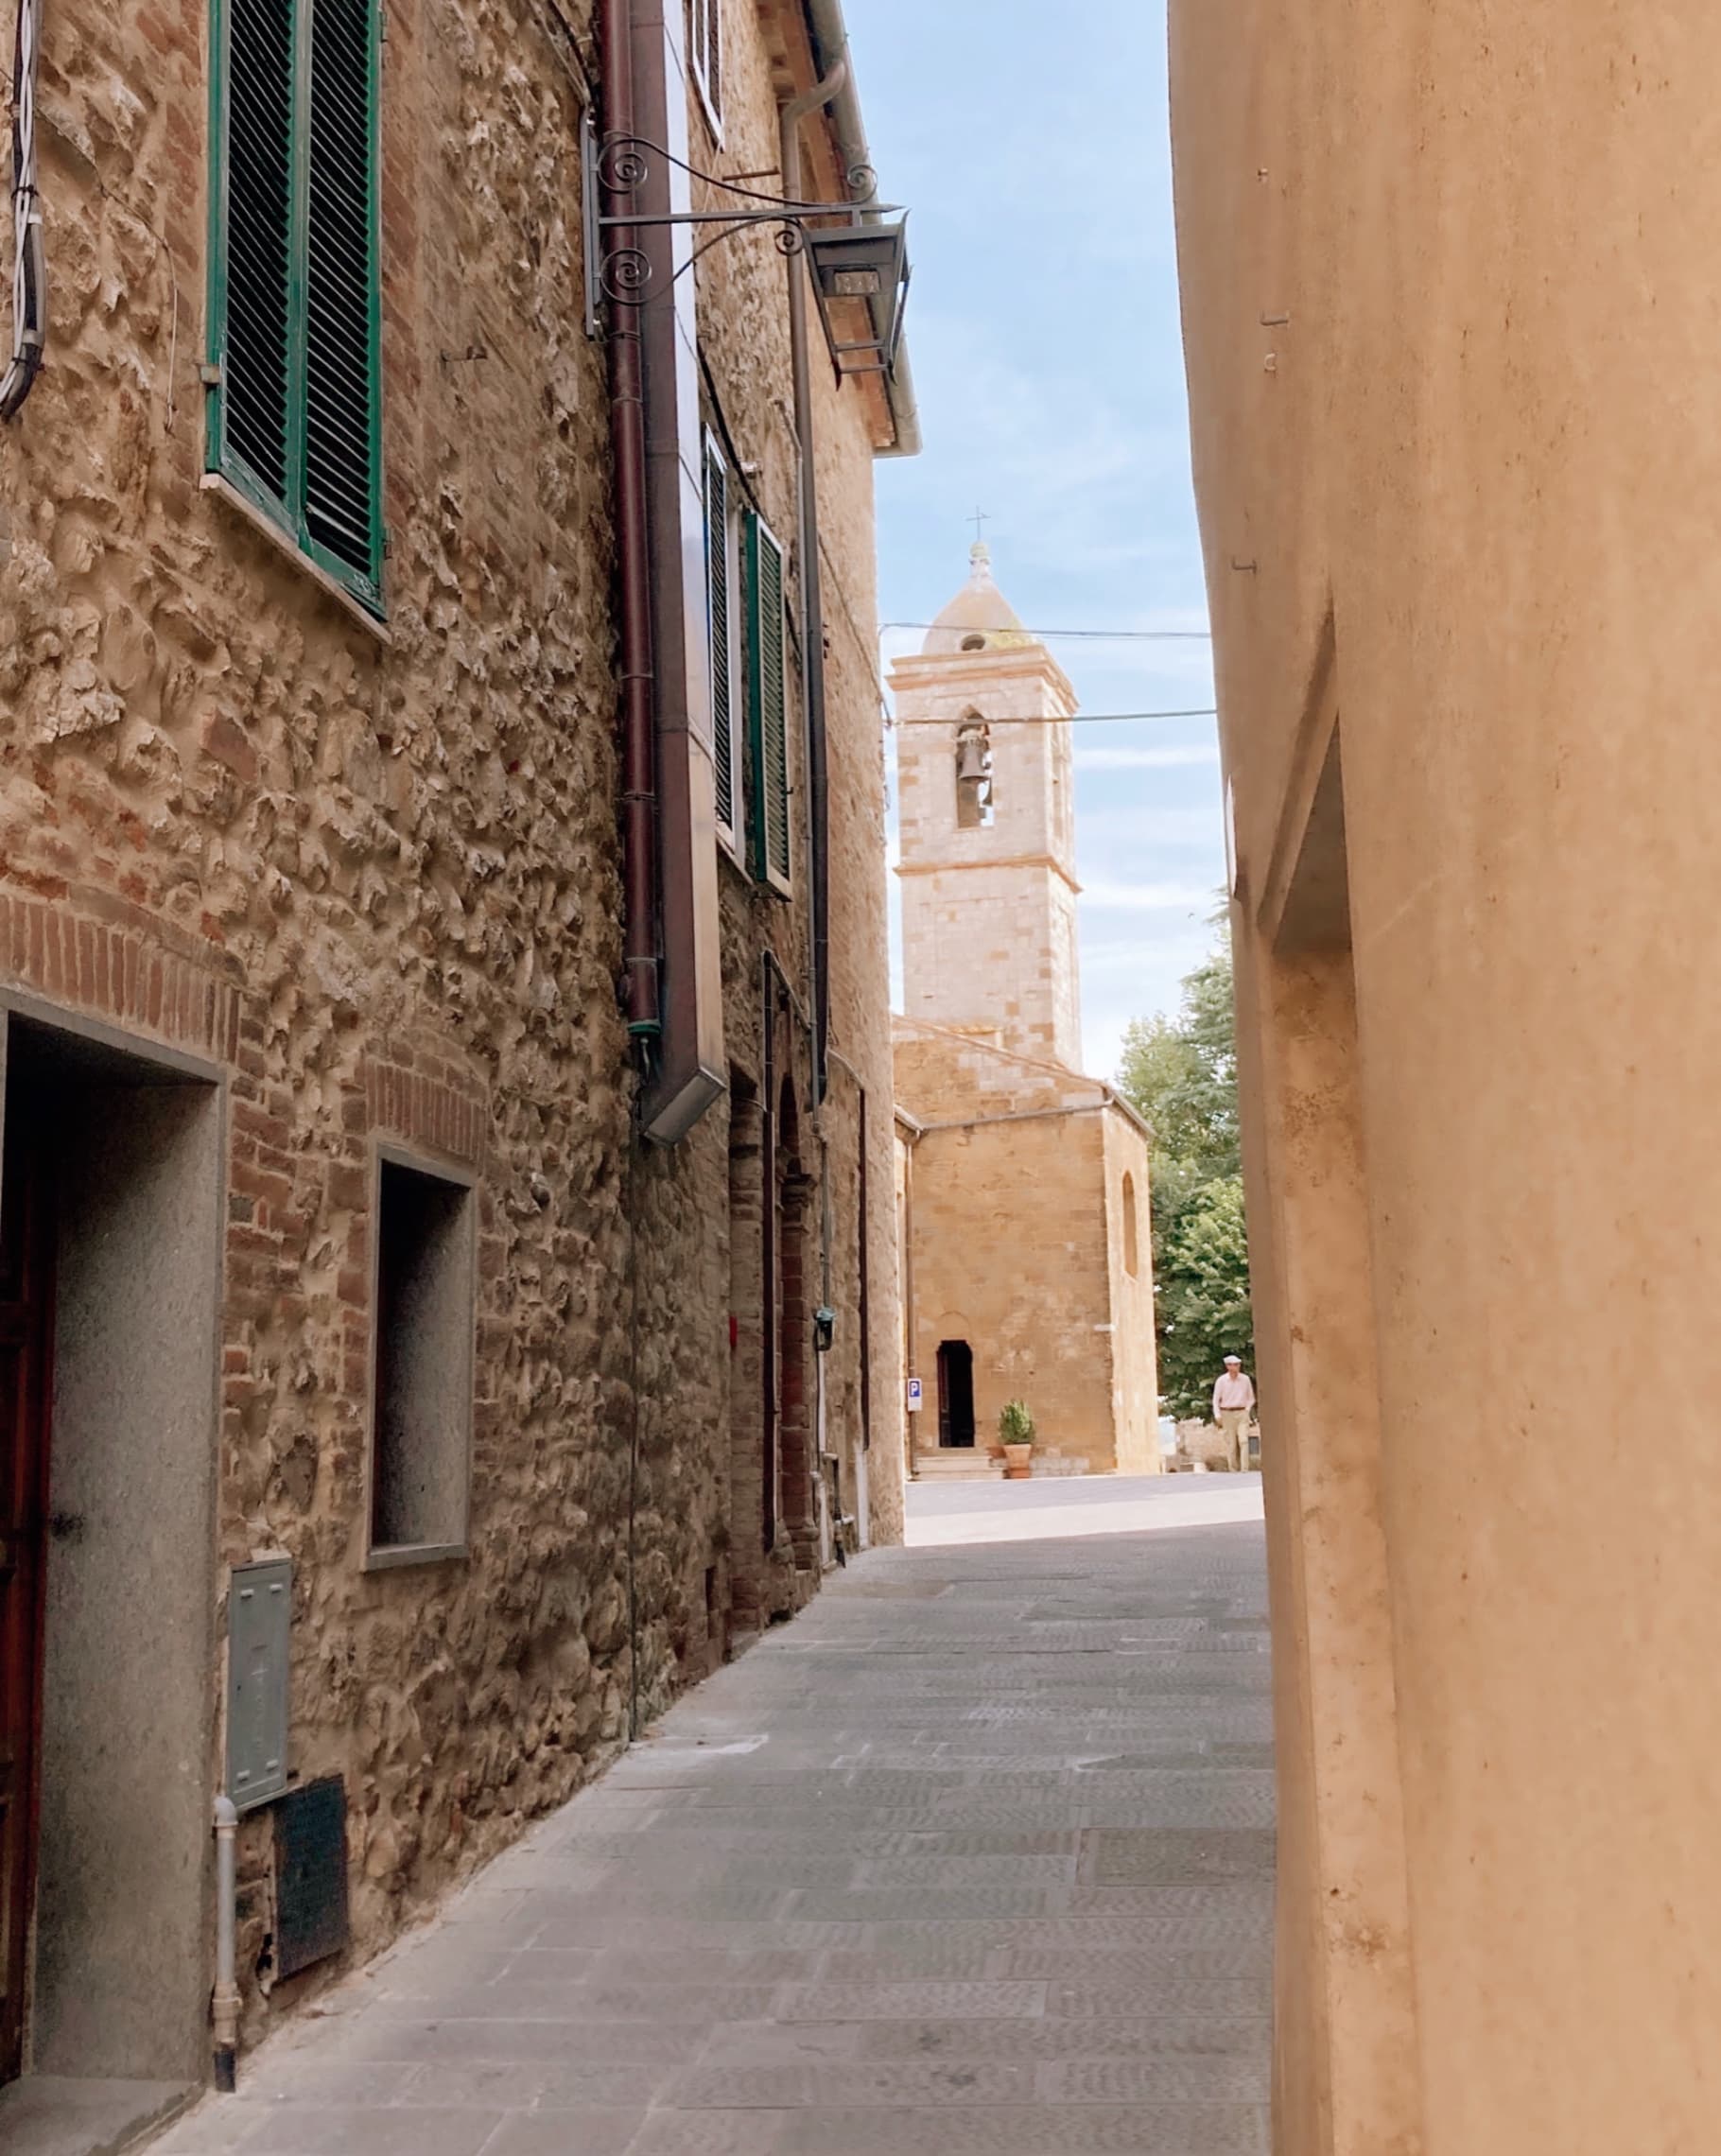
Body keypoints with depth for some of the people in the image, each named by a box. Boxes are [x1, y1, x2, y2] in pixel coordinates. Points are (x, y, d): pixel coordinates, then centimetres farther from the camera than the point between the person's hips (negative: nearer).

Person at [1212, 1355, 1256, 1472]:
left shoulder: (1245, 1379, 3)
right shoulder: (1222, 1381, -1)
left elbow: (1251, 1398, 14)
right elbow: (1216, 1399, 4)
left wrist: (1247, 1410, 1)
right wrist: (1217, 1415, -5)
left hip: (1242, 1413, 1)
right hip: (1227, 1414, 0)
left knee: (1243, 1440, -13)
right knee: (1231, 1444, -1)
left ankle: (1244, 1469, -16)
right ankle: (1234, 1470, 6)